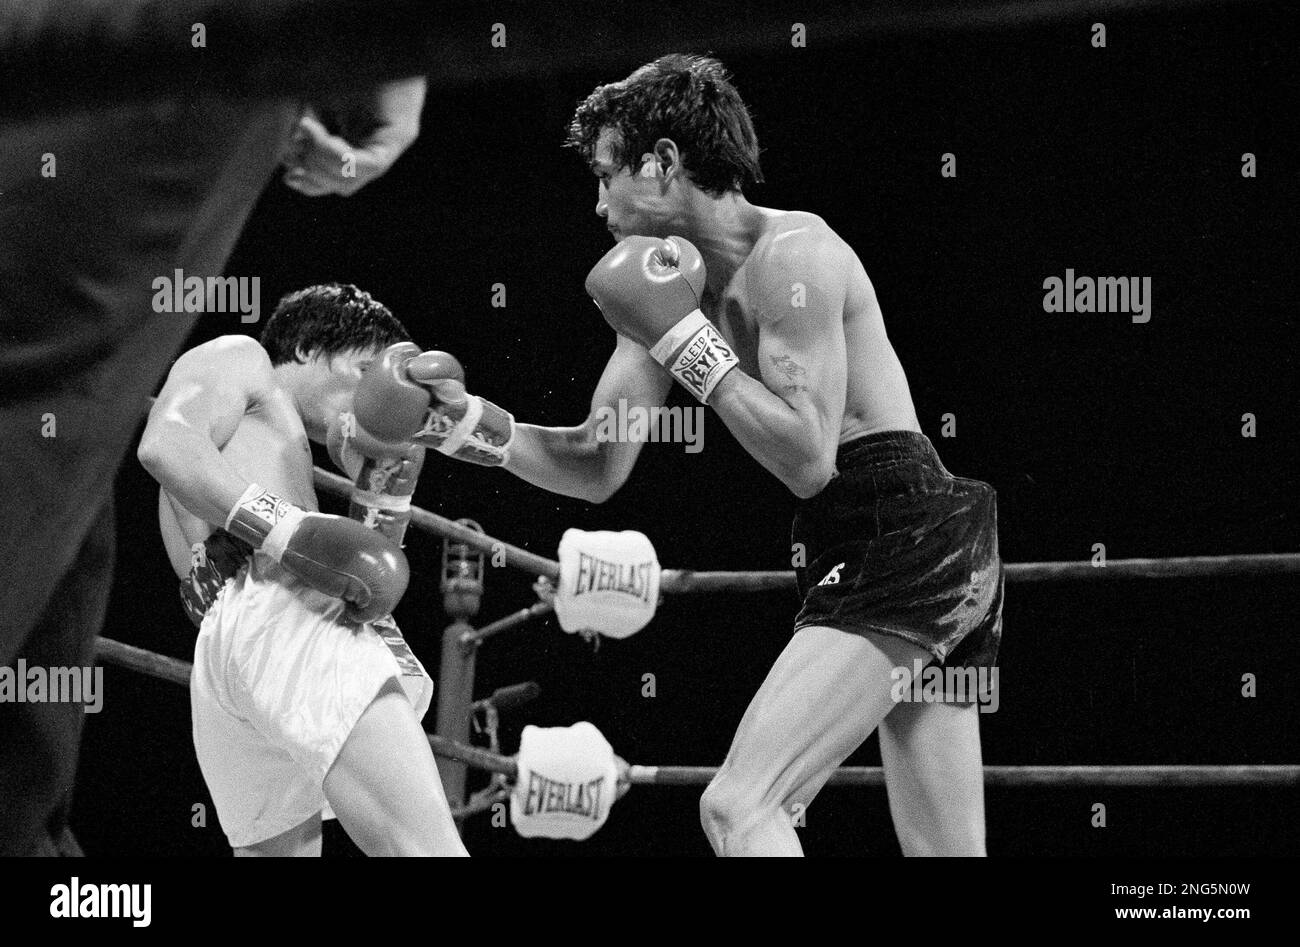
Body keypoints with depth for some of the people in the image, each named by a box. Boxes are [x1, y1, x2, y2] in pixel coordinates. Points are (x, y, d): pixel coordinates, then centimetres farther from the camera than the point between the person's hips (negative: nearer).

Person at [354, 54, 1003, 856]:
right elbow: (598, 468, 17)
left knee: (738, 805, -19)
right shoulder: (671, 282, 14)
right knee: (944, 853, 8)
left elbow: (807, 460, -20)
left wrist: (685, 338, -16)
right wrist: (470, 422, 2)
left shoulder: (790, 255, -13)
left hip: (906, 540, -10)